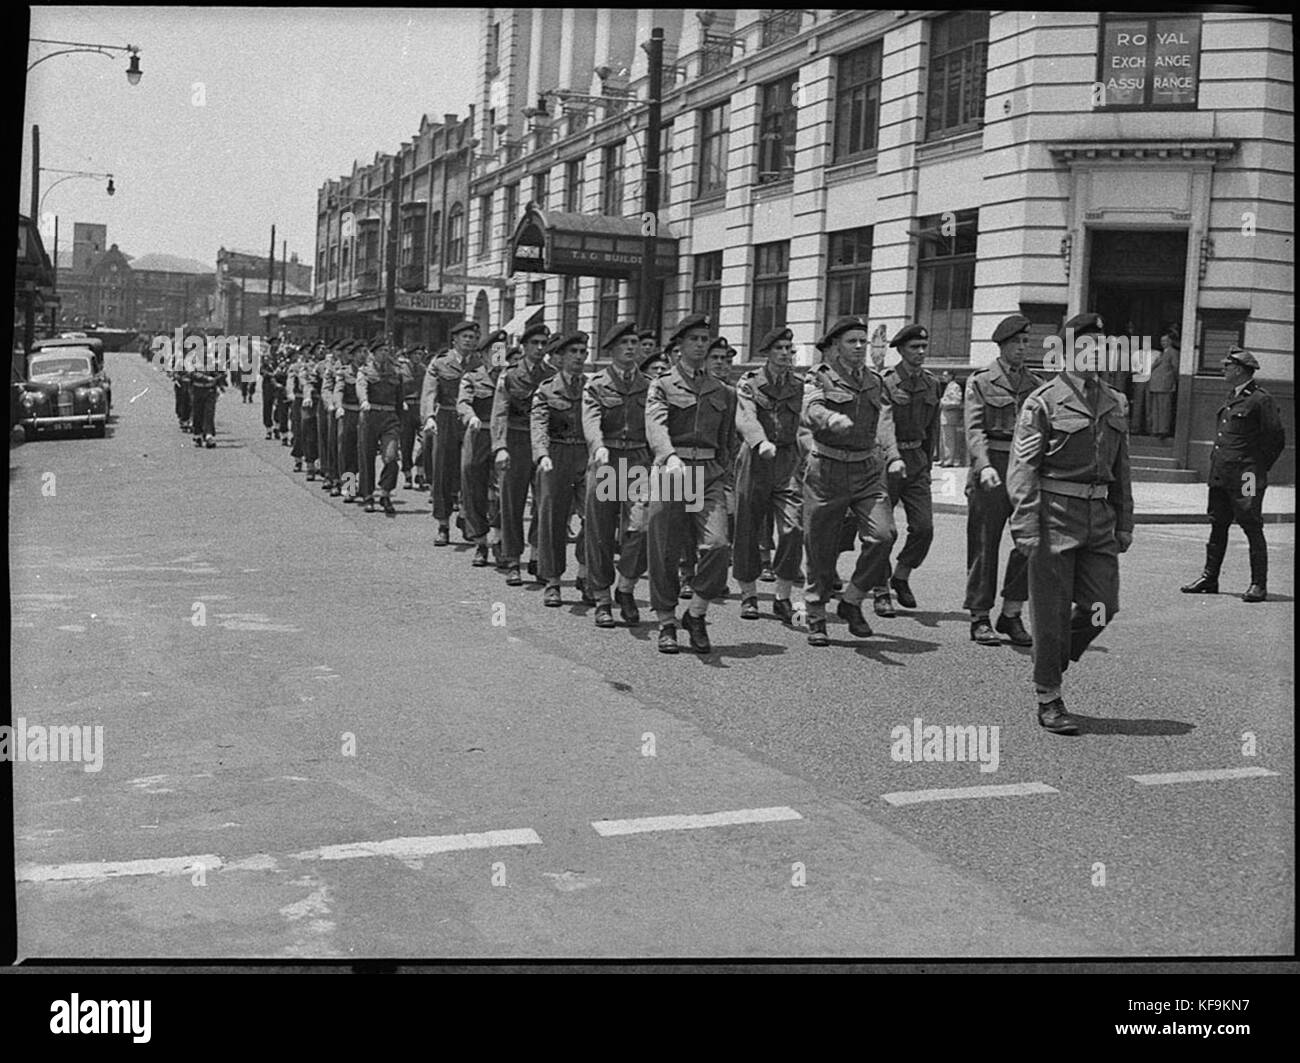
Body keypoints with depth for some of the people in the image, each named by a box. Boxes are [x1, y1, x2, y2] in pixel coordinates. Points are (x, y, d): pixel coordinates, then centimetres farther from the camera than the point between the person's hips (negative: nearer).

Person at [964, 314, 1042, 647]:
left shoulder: (1036, 385, 15)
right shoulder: (980, 381, 3)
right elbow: (974, 429, -8)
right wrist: (984, 465, -23)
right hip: (991, 468, -3)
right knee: (984, 544, 2)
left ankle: (1011, 614, 5)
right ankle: (980, 619, 11)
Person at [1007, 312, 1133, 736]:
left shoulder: (1115, 403, 13)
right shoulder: (1043, 402, -6)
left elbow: (1121, 468, 18)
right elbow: (1022, 468, -10)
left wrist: (1124, 522, 15)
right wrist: (1026, 525, -17)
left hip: (1099, 518, 6)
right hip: (1056, 515, -6)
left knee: (1102, 607, 2)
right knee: (1053, 611, 0)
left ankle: (1052, 661, 28)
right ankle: (1049, 699, 12)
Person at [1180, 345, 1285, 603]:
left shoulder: (1261, 400, -11)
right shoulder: (1232, 396, 15)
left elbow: (1276, 438, -11)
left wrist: (1259, 468, -6)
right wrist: (1216, 460, 17)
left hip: (1245, 475, -8)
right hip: (1220, 473, 9)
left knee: (1252, 528, -3)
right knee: (1218, 526, 13)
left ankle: (1259, 585, 2)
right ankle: (1209, 579, 20)